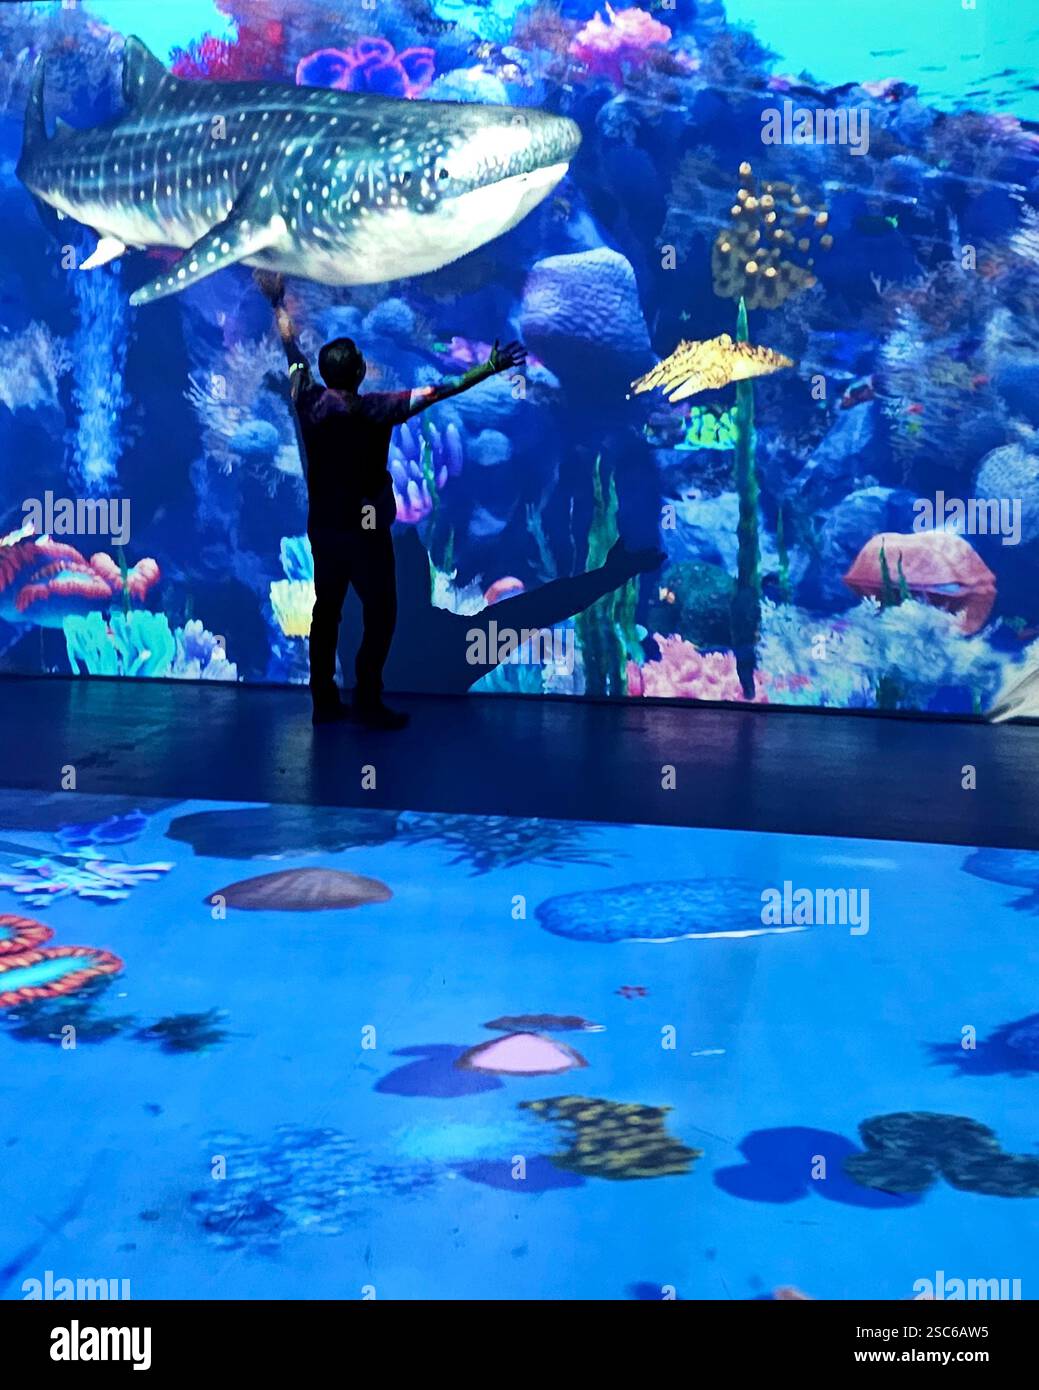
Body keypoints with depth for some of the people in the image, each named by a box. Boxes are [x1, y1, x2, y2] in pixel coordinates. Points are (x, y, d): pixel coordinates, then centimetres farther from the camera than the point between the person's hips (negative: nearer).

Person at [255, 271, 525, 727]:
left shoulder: (309, 403, -3)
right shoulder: (373, 409, -17)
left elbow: (292, 349, 13)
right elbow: (435, 392, -20)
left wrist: (277, 302, 28)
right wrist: (488, 369, -18)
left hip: (322, 527, 6)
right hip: (363, 531, -6)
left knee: (326, 612, 12)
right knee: (379, 615, 2)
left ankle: (324, 701, 16)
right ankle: (367, 704, 1)